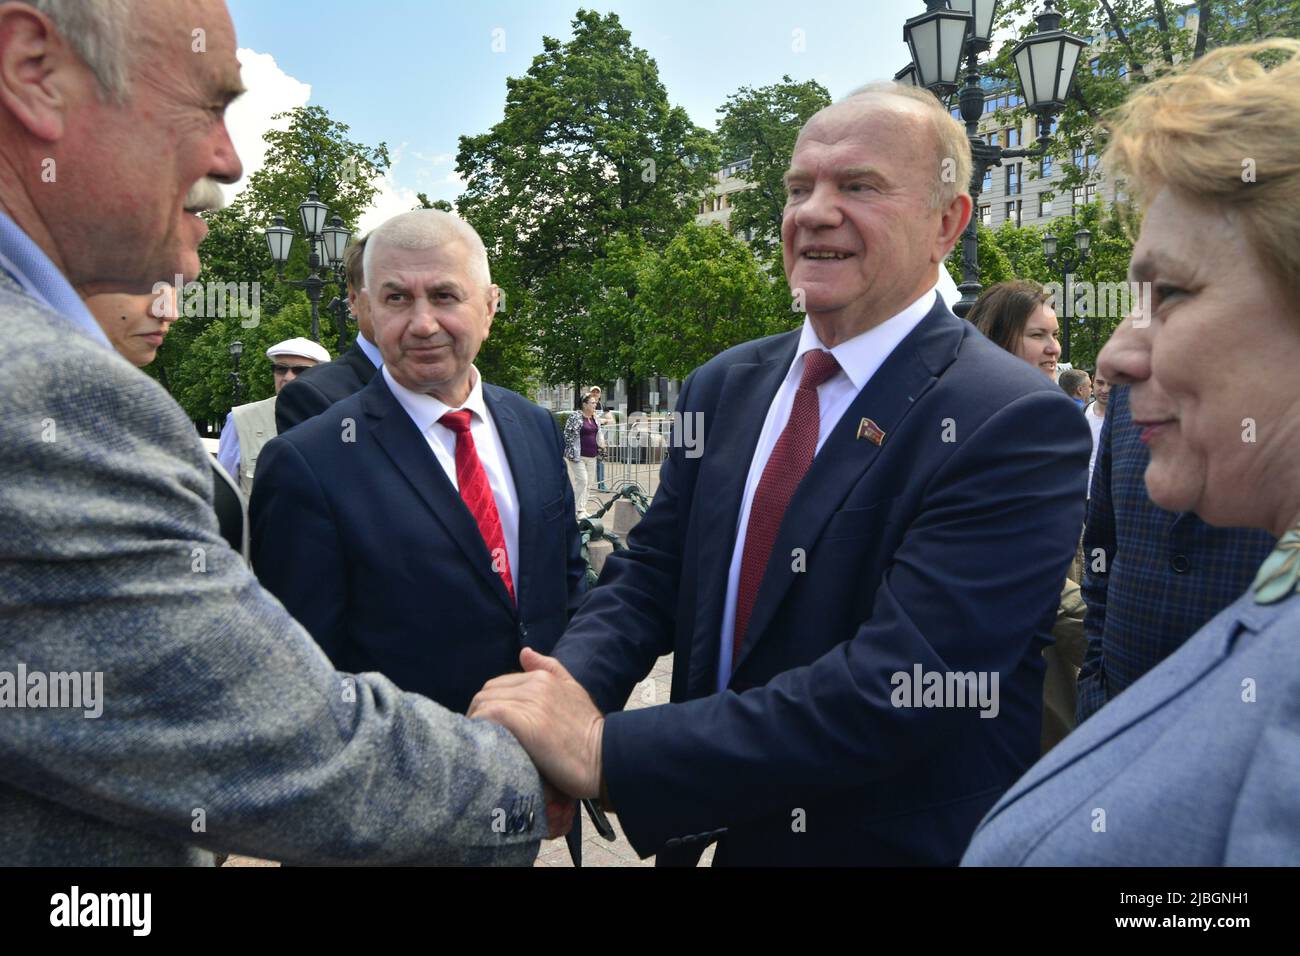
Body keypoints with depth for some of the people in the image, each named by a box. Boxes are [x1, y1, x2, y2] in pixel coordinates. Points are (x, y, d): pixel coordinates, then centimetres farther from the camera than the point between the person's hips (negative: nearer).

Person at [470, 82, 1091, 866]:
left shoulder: (1018, 426, -21)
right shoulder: (724, 387, -2)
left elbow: (896, 684, -28)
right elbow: (648, 573, -1)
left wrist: (607, 751, -30)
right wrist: (566, 690, -21)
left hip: (902, 847, -4)